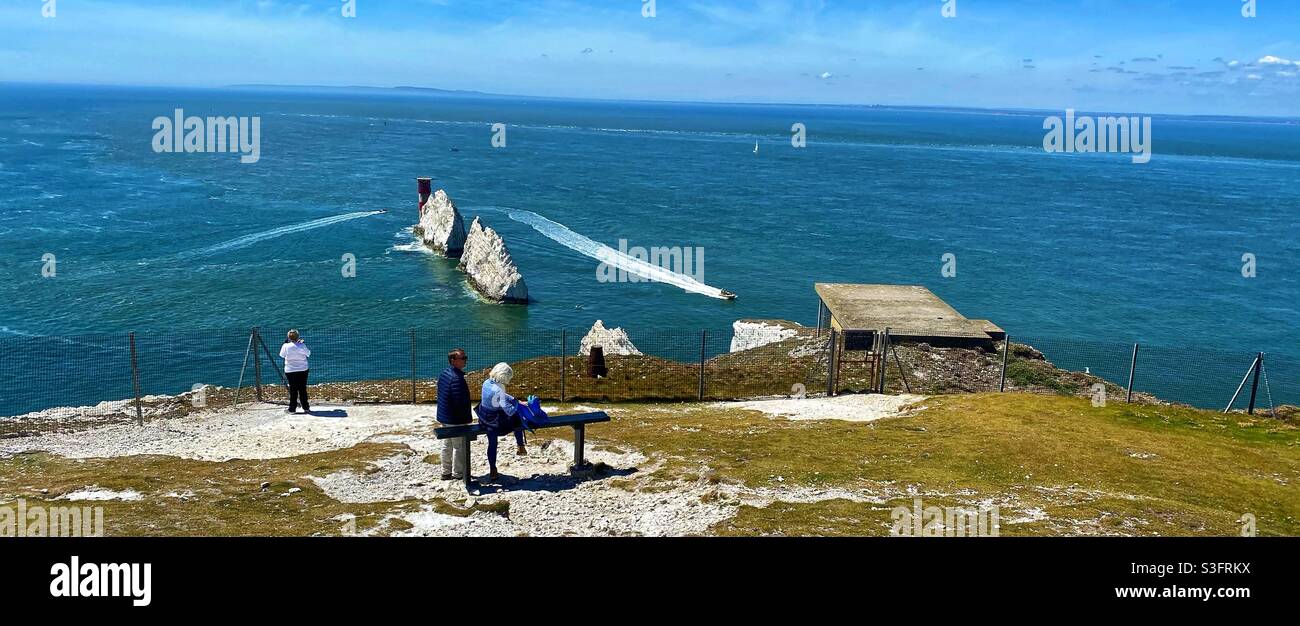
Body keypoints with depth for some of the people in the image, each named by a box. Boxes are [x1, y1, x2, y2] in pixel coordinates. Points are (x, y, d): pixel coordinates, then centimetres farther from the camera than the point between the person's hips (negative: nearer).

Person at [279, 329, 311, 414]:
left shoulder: (286, 346, -10)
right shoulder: (302, 346, -8)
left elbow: (282, 355, 7)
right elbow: (308, 354, 8)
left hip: (290, 371, -1)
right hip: (303, 370, 1)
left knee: (293, 390, 5)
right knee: (303, 389, 8)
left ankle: (292, 408, 6)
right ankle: (306, 408, 13)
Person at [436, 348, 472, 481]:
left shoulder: (443, 374, 6)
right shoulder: (457, 378, -25)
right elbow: (460, 401, -26)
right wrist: (468, 417, -12)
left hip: (444, 417, 10)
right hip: (456, 419, -10)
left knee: (447, 445, 19)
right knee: (460, 446, 3)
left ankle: (446, 472, 29)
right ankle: (458, 474, 12)